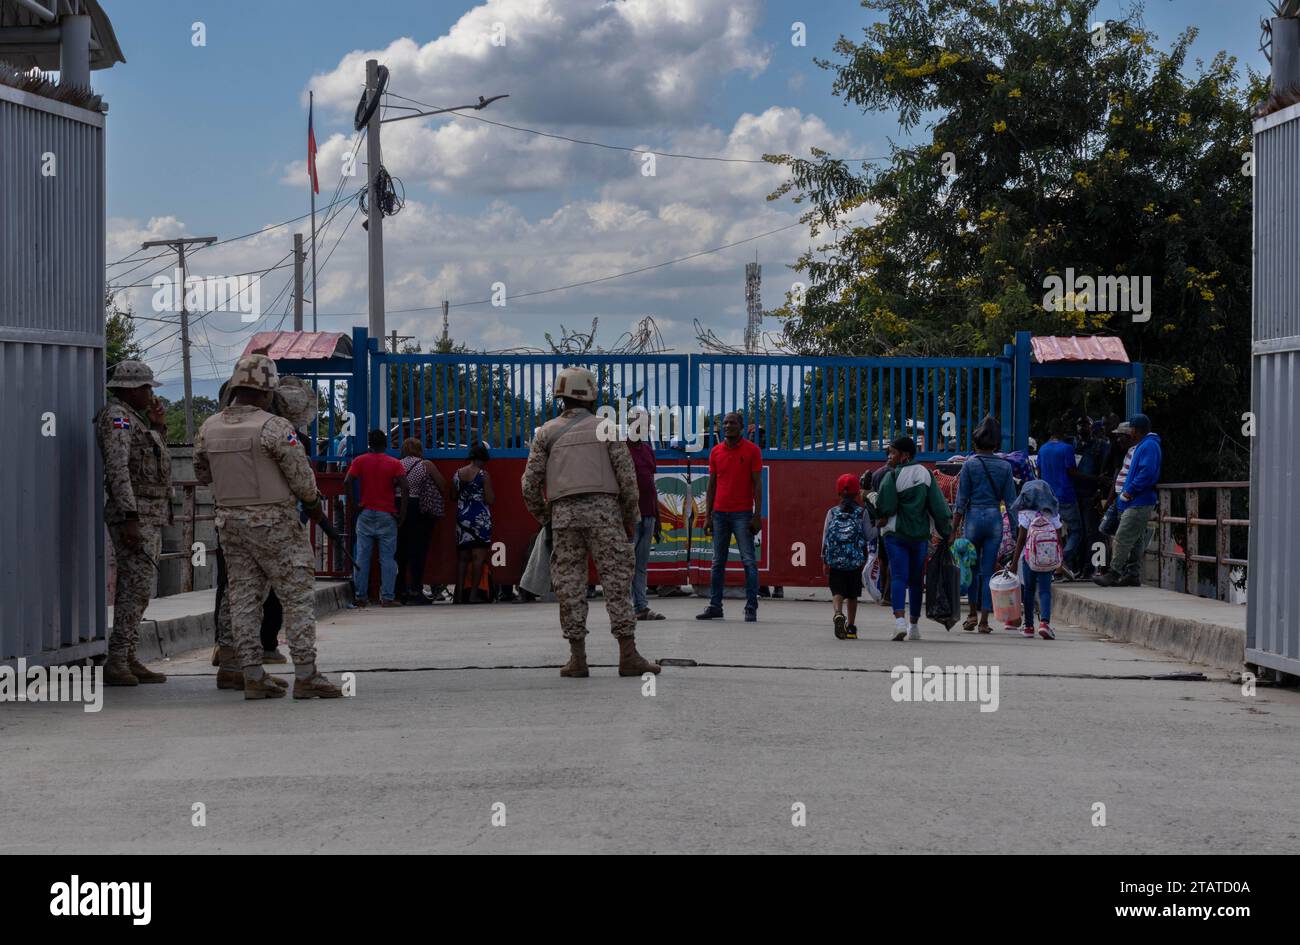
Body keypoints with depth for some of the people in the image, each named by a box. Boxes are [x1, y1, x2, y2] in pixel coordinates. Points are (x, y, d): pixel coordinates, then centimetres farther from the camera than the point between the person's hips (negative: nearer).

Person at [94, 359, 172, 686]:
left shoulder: (135, 418, 18)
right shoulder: (116, 416, -11)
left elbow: (155, 462, 26)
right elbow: (117, 468, -21)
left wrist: (159, 427, 12)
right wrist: (129, 517, -26)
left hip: (151, 515, 10)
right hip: (134, 515, -10)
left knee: (134, 589, 10)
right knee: (137, 588, -13)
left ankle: (127, 660, 14)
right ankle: (116, 663, -14)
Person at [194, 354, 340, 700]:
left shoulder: (210, 428, 4)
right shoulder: (273, 427, -15)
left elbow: (201, 475, 14)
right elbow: (302, 476, -12)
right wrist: (313, 504, 6)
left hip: (230, 522, 6)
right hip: (274, 524, -6)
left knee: (244, 595, 12)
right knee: (298, 595, -1)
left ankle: (251, 674, 10)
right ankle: (305, 675, -6)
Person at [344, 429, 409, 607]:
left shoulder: (359, 461, 3)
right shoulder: (395, 464, 1)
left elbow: (347, 482, -9)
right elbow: (404, 489, -10)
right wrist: (402, 513, -5)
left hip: (366, 513, 1)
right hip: (387, 515, -1)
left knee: (362, 556, 6)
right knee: (387, 557, 0)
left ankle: (360, 596, 6)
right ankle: (387, 597, -4)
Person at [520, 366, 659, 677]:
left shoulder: (546, 433, 10)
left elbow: (530, 484, 4)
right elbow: (627, 477, -1)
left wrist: (544, 519, 17)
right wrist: (631, 520, 9)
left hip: (564, 514, 2)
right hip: (603, 512, -2)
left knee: (570, 587, 5)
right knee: (618, 582, -1)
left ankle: (578, 659, 3)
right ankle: (629, 656, -6)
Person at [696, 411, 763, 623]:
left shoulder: (752, 451, -2)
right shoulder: (716, 452, 9)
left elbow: (757, 484, -4)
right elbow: (711, 485, 12)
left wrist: (757, 515, -10)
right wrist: (707, 516, 7)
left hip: (742, 514, -4)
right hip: (720, 514, 4)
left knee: (749, 561, -5)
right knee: (718, 562, 7)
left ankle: (751, 608, -4)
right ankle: (715, 606, 12)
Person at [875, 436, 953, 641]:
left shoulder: (891, 477, -9)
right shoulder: (926, 475, 5)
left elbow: (885, 508, -14)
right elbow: (938, 506, 2)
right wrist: (946, 534, 6)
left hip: (895, 533, -4)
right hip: (920, 534, 4)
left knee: (898, 577, -7)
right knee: (916, 579, 13)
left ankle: (899, 619, -26)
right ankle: (914, 625, 17)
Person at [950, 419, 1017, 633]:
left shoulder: (969, 465, -3)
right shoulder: (1005, 467, 3)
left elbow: (961, 501, -4)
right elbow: (1011, 500, 3)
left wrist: (954, 528, 0)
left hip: (973, 516, -2)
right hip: (995, 518, 2)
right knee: (988, 570, 4)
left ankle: (972, 614, 10)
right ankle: (984, 619, 2)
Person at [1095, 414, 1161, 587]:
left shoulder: (1149, 446, -14)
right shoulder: (1141, 446, 20)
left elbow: (1147, 472, -24)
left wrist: (1130, 491, -18)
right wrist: (1127, 492, 16)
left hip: (1139, 503, -11)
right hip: (1137, 502, 11)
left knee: (1122, 538, -11)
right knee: (1136, 540, 12)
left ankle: (1114, 574, -11)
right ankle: (1133, 575, 16)